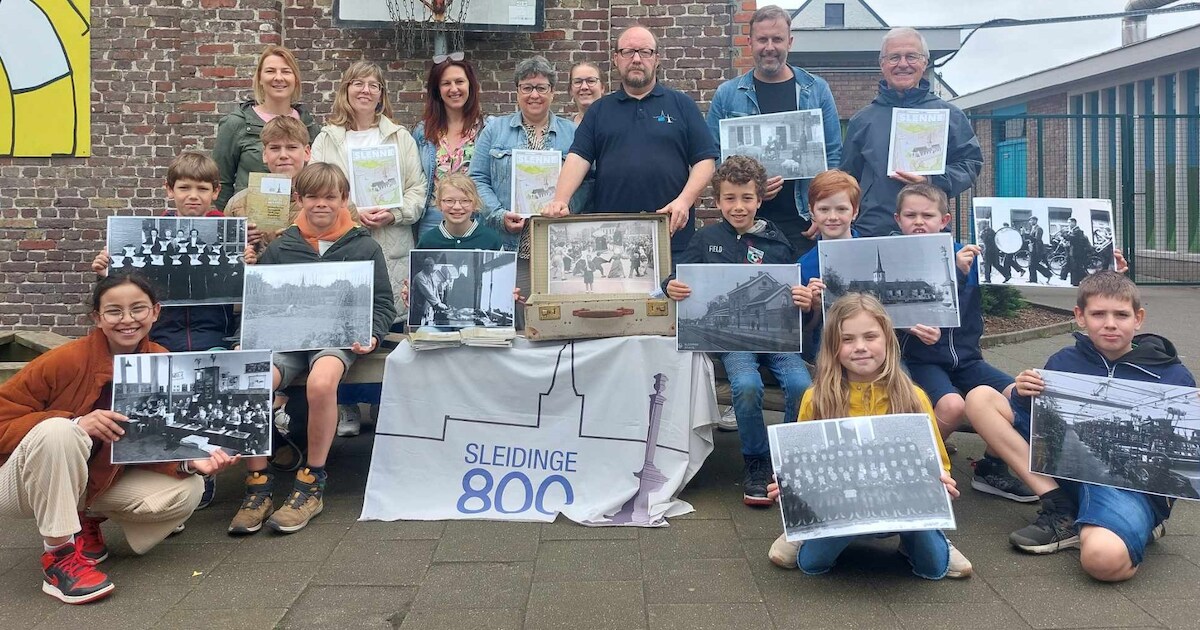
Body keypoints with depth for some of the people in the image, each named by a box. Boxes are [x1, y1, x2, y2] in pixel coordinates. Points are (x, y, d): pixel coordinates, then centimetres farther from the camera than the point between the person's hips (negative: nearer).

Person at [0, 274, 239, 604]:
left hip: (101, 480, 4)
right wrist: (76, 423, -32)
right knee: (57, 431, -36)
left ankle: (87, 520, 10)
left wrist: (189, 461, -26)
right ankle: (59, 554, -21)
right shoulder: (67, 360, -24)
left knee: (188, 490, -13)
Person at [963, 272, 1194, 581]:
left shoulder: (1173, 377, -1)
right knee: (980, 397, -5)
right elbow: (1038, 423, 9)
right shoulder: (1063, 362, 6)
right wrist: (1026, 396, -12)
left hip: (1133, 483, -4)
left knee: (1104, 559, -40)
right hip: (1065, 465, 5)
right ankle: (1059, 509, -11)